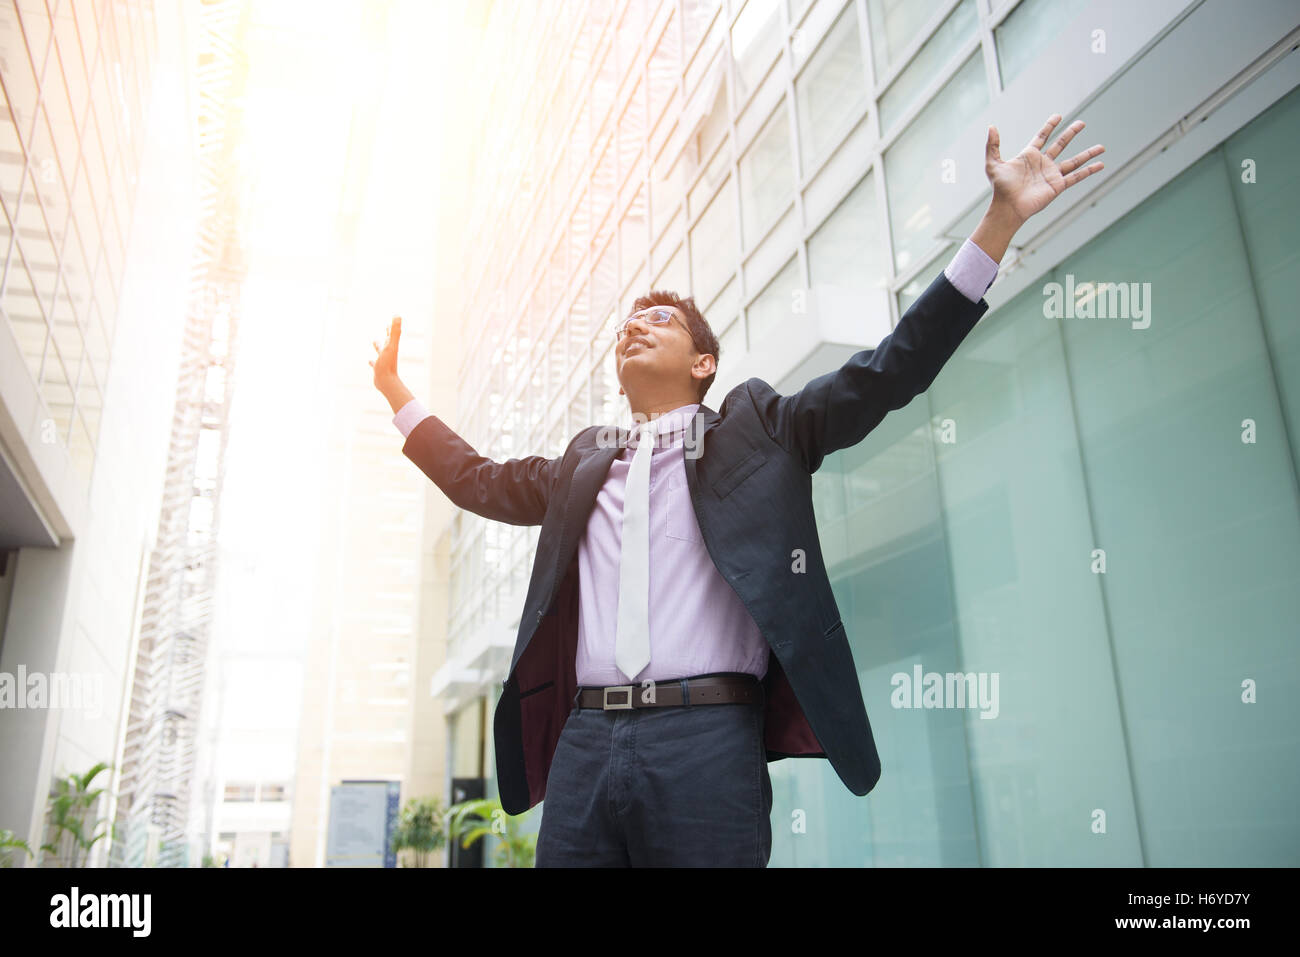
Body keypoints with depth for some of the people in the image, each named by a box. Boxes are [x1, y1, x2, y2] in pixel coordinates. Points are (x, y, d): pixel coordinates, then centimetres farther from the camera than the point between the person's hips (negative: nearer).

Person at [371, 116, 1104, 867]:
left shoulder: (756, 432, 10)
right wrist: (396, 391, 36)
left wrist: (1002, 220, 0)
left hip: (707, 740, -4)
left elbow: (889, 372, 4)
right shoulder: (585, 463, 23)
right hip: (584, 743, 4)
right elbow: (479, 480, 34)